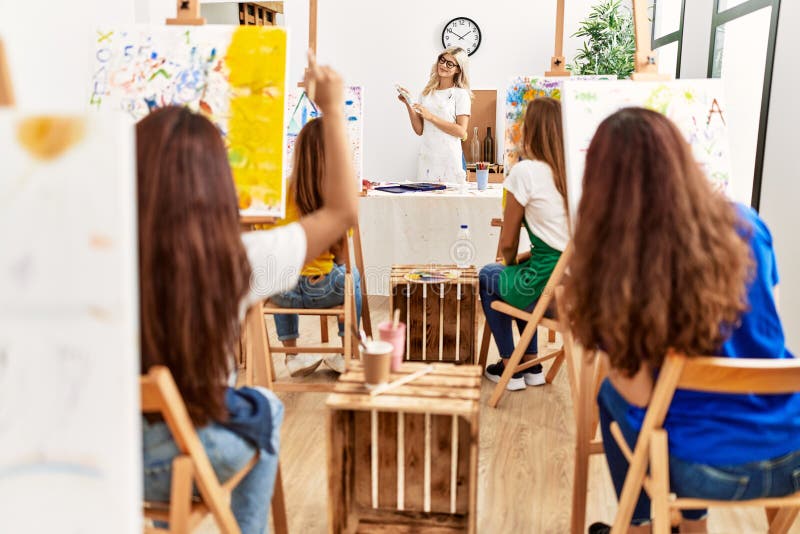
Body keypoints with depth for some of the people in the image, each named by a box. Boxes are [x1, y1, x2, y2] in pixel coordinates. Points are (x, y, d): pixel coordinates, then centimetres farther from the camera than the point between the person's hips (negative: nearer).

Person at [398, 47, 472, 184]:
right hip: (426, 157, 4)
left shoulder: (460, 94, -2)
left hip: (450, 157, -4)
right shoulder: (427, 93, 12)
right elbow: (419, 130, 9)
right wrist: (408, 105, -2)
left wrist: (431, 117, -14)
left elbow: (461, 132, -11)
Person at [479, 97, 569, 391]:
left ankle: (509, 368, 28)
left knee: (488, 276, 25)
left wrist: (512, 263, 17)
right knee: (524, 272, 35)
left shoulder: (525, 172, -12)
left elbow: (508, 244, -4)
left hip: (547, 291, -6)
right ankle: (532, 364, 37)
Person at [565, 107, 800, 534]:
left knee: (612, 392, 24)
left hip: (707, 471, -4)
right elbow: (763, 322, 10)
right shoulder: (746, 226, -5)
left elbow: (638, 392, -14)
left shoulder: (615, 266, -20)